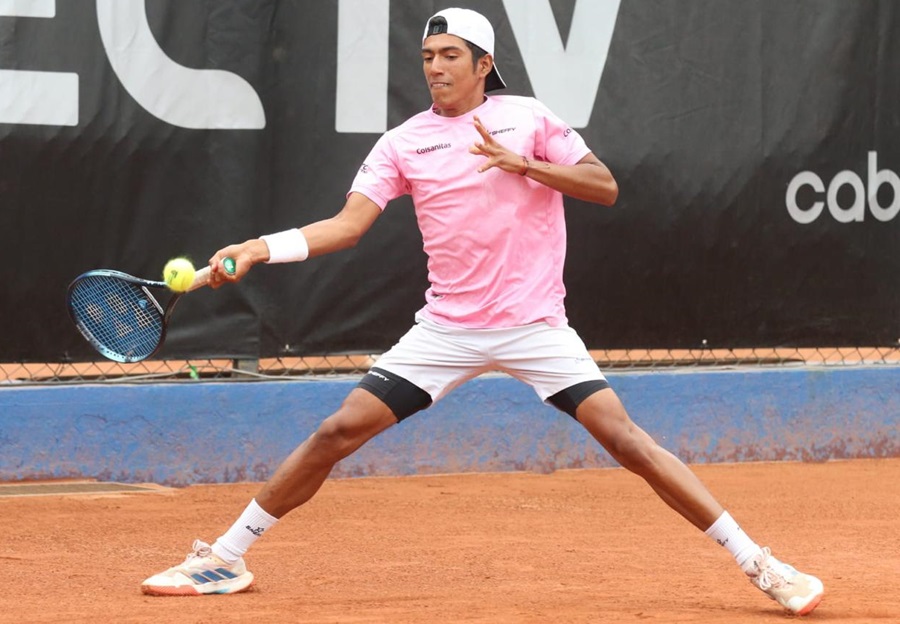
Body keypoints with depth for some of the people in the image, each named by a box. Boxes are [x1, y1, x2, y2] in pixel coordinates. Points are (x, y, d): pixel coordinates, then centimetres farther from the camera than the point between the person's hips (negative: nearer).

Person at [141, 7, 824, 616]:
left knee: (624, 438, -13)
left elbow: (605, 187, -3)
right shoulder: (403, 142, 4)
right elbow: (348, 224, -3)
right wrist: (260, 249, -18)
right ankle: (225, 557, 6)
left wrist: (522, 163, -17)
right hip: (447, 328, 2)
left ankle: (758, 563, -7)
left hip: (536, 326, -2)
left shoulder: (528, 118, 1)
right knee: (339, 431, -6)